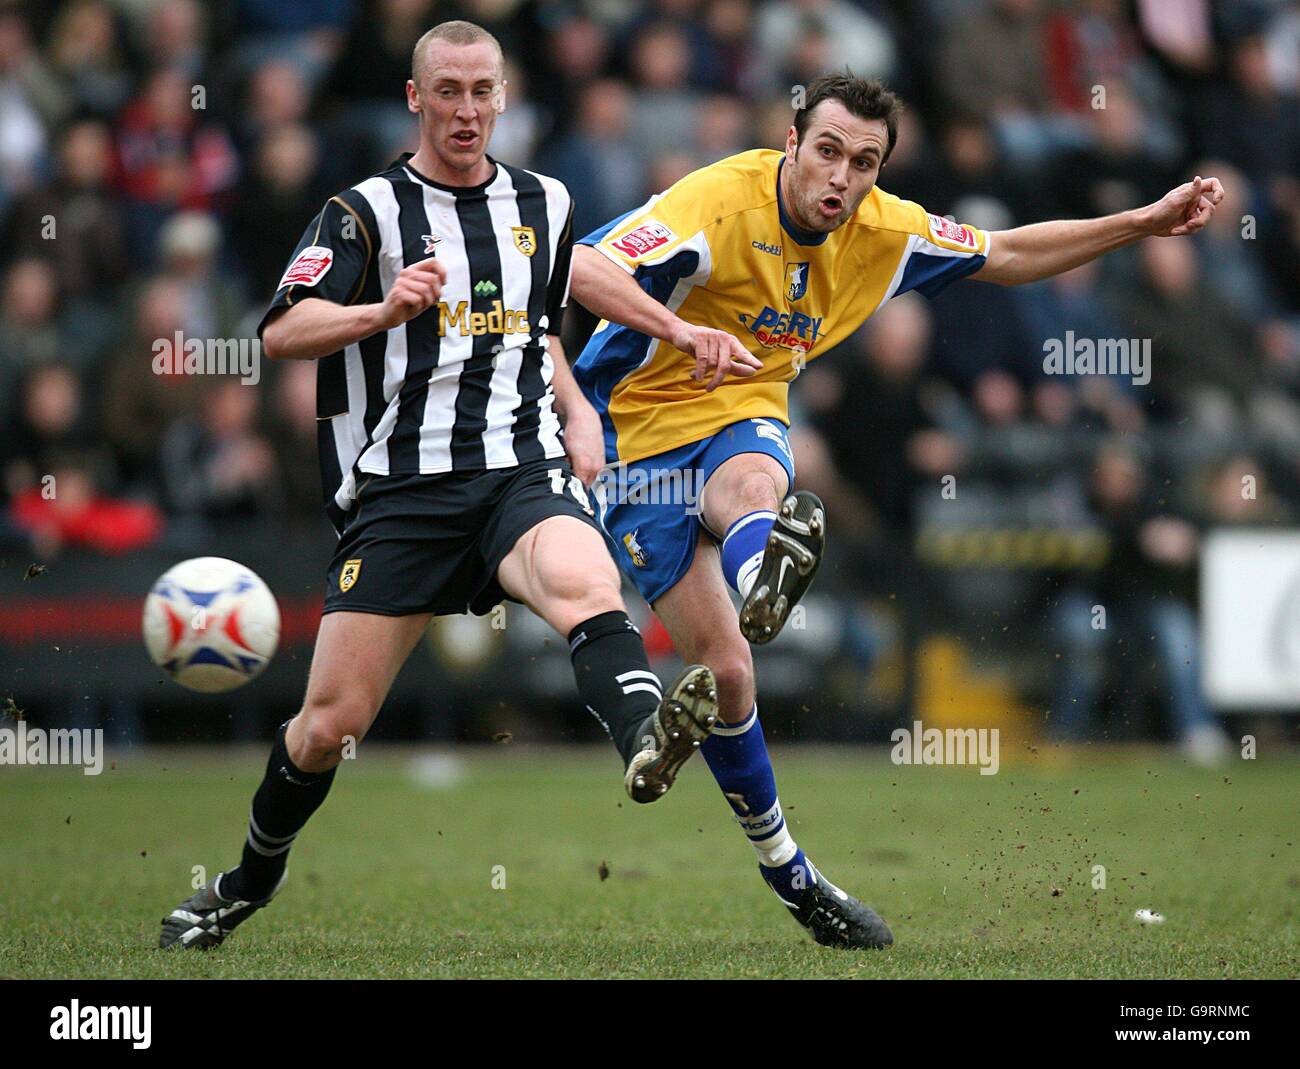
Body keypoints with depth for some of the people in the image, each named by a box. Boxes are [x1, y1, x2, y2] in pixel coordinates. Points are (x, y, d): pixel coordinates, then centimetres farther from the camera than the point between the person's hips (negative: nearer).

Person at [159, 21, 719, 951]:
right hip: (400, 487, -2)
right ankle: (250, 881, 24)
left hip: (522, 472, 2)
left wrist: (575, 410, 14)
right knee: (333, 720, -2)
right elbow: (283, 333, -12)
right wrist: (385, 311, -29)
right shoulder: (366, 211, 2)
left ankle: (646, 737, -62)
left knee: (583, 581, -34)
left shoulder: (544, 205, 15)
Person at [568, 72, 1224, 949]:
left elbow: (1007, 256, 12)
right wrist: (678, 328, -55)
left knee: (752, 488, -36)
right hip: (643, 428, -4)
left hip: (746, 423, 4)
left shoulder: (882, 230, -4)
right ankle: (782, 862, 3)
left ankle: (761, 580, -67)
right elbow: (582, 268, -37)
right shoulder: (720, 203, -24)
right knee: (726, 668, -11)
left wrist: (1147, 222, 5)